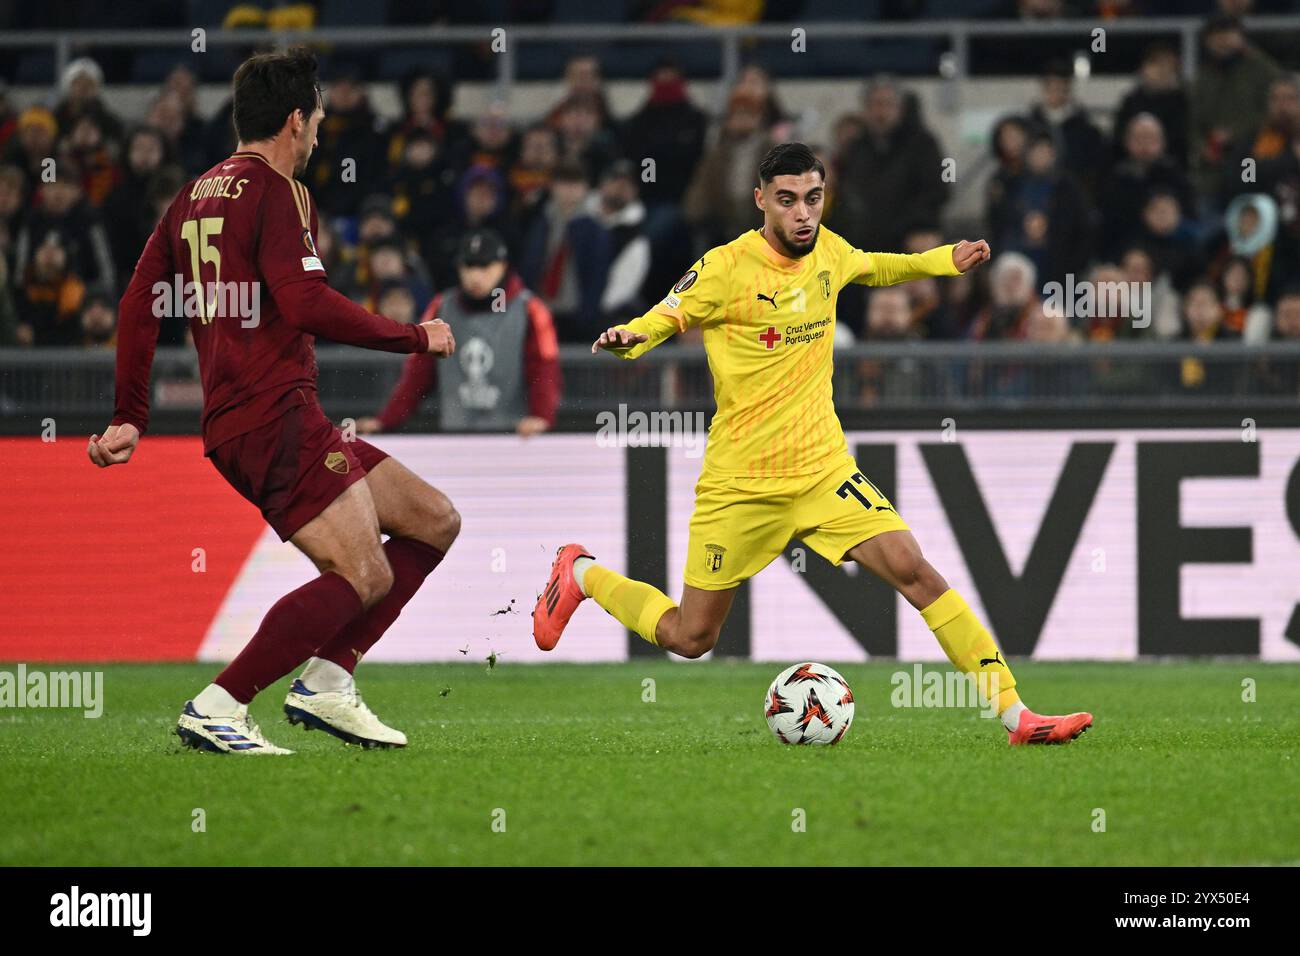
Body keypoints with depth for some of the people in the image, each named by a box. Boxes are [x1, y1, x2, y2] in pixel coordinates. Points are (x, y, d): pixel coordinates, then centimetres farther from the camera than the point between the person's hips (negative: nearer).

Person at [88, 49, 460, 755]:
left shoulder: (197, 195, 19)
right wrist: (415, 338, -7)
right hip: (274, 418, -10)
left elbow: (138, 304, 20)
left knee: (434, 522, 12)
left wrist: (130, 418, 22)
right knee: (362, 575, -20)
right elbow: (306, 304, -19)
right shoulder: (275, 191, -7)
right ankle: (216, 709, -21)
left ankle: (324, 681, 8)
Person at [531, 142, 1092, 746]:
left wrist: (945, 261, 19)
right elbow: (657, 322, -7)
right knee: (689, 639, 5)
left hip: (825, 470, 4)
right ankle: (581, 575, 33)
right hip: (742, 485, -4)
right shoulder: (727, 268, -14)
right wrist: (625, 338, -29)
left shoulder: (827, 251, 4)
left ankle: (1015, 716, -12)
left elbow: (874, 268, 28)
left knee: (915, 572, -14)